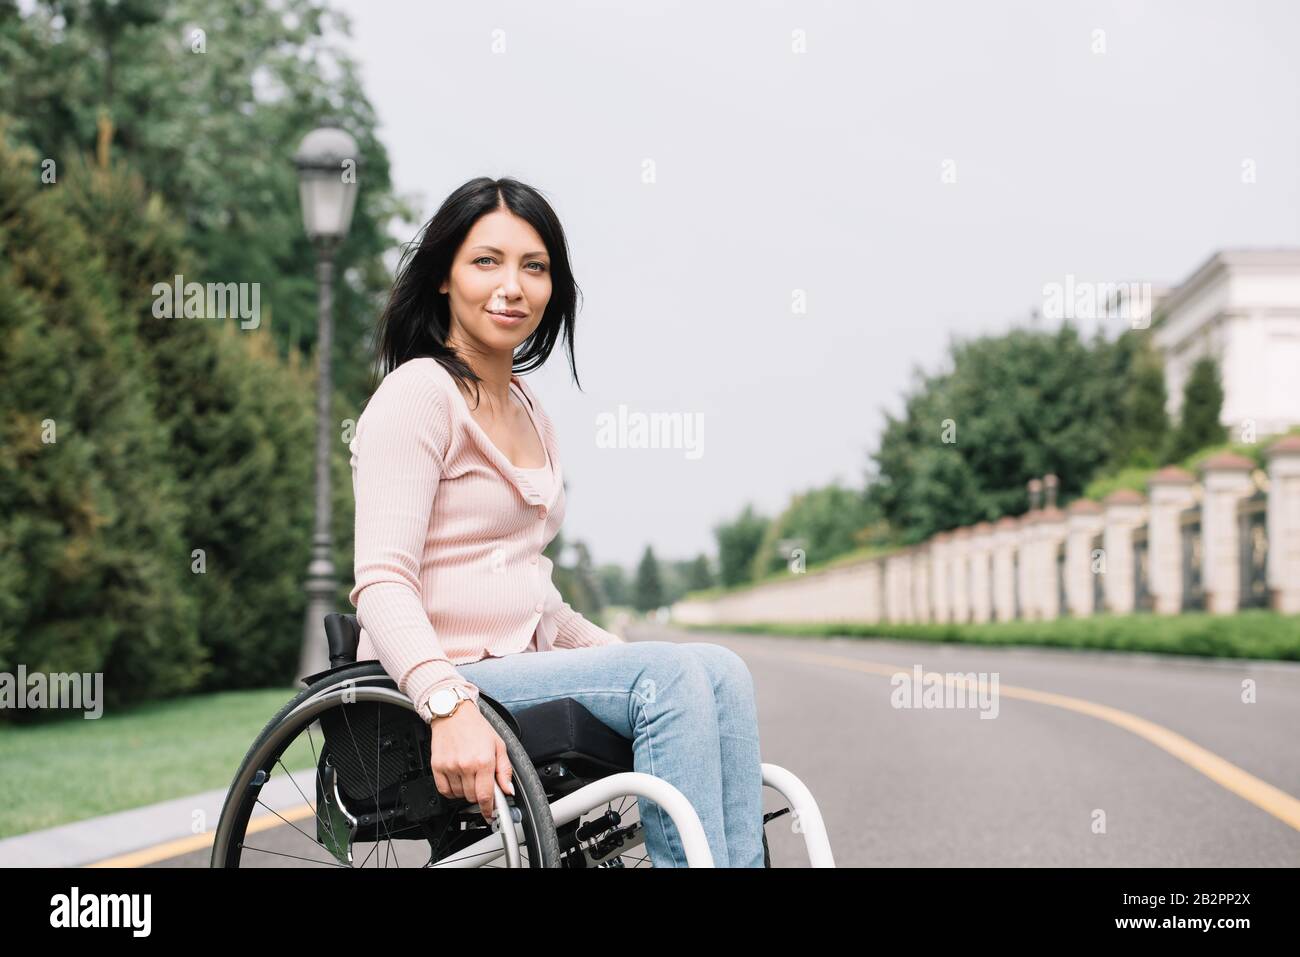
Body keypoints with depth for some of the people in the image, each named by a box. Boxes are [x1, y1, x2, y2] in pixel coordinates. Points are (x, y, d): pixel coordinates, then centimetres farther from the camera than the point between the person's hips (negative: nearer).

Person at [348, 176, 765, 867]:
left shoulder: (529, 413, 20)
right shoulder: (419, 392, -6)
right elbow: (382, 584, -18)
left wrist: (622, 653, 14)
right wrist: (450, 704, -33)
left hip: (522, 669, 8)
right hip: (434, 691, -8)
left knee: (720, 673, -16)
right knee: (670, 673, -26)